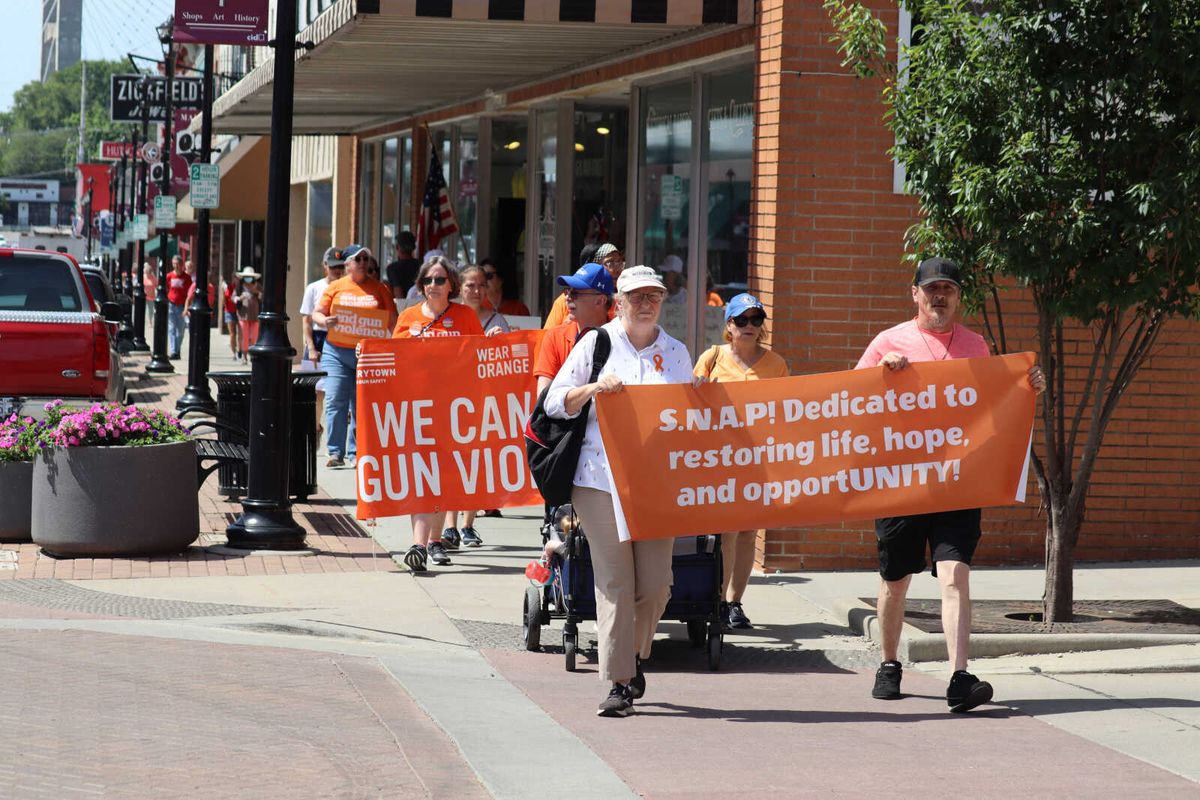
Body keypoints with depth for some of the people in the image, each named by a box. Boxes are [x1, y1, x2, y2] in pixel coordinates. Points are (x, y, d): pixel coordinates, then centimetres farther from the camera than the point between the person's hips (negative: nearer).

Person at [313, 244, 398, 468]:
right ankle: (336, 452, -5)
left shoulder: (379, 288, 9)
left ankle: (356, 452, 10)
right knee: (335, 401, -8)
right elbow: (317, 314, 9)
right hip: (337, 351, -1)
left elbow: (393, 319, 10)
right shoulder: (335, 287, 8)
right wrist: (325, 321, -14)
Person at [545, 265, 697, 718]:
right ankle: (618, 682, -4)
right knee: (614, 583, -7)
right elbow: (555, 402, 2)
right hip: (601, 479, -3)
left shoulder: (676, 354, 14)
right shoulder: (596, 344, 6)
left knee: (655, 584, -1)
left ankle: (635, 657, 25)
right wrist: (593, 388, -13)